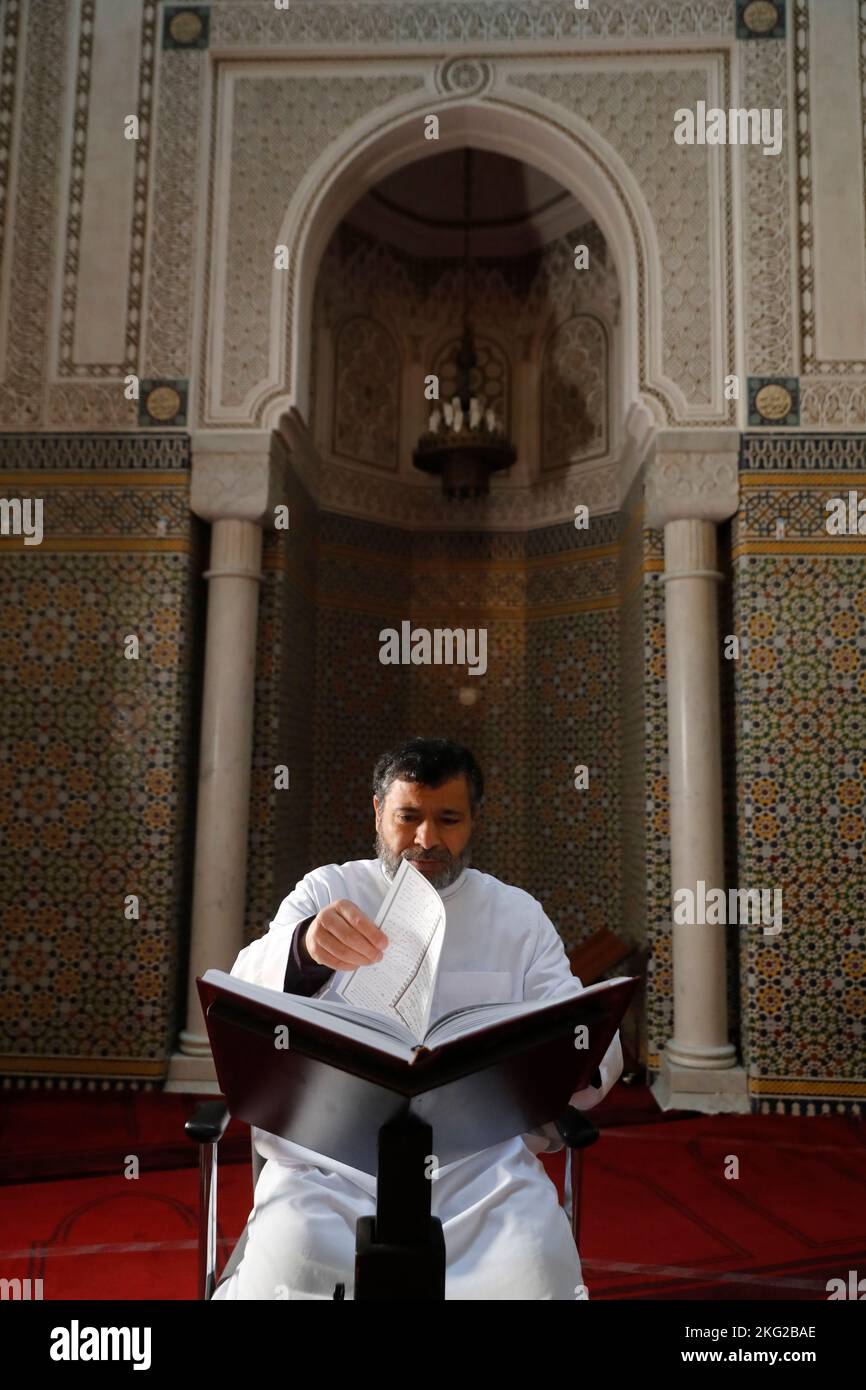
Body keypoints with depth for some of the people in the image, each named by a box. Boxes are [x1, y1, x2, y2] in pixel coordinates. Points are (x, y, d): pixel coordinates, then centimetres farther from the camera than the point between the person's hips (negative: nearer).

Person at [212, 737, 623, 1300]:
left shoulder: (519, 915, 11)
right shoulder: (326, 891, 7)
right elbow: (245, 995, -8)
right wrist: (306, 947, -32)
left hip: (480, 1153, 1)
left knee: (537, 1270, -26)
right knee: (290, 1268, -29)